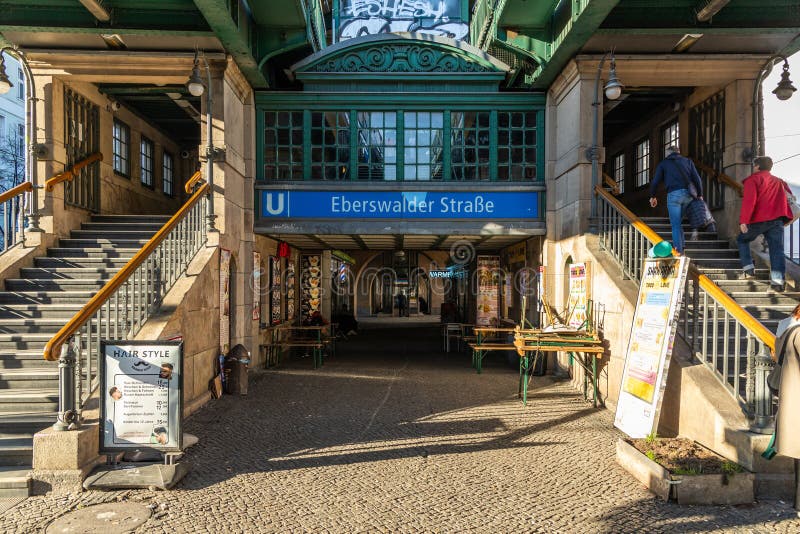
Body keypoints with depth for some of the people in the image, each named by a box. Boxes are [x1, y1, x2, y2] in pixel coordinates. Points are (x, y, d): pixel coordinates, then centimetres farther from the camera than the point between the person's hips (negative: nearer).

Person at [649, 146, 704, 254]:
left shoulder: (663, 163, 15)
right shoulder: (687, 161, 22)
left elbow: (655, 181, 9)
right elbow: (697, 178, 13)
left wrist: (652, 196, 21)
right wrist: (699, 195, 18)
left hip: (674, 194, -3)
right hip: (688, 194, 3)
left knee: (675, 225, -3)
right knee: (678, 222, 15)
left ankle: (678, 250, -11)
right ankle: (680, 248, 8)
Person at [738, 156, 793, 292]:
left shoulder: (753, 179, 2)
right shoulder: (779, 182, 23)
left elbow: (749, 200, -12)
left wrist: (743, 220, -16)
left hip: (758, 219, -5)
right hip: (777, 220, 5)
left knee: (742, 240, 17)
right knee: (777, 249, 0)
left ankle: (748, 269, 7)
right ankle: (778, 280, -10)